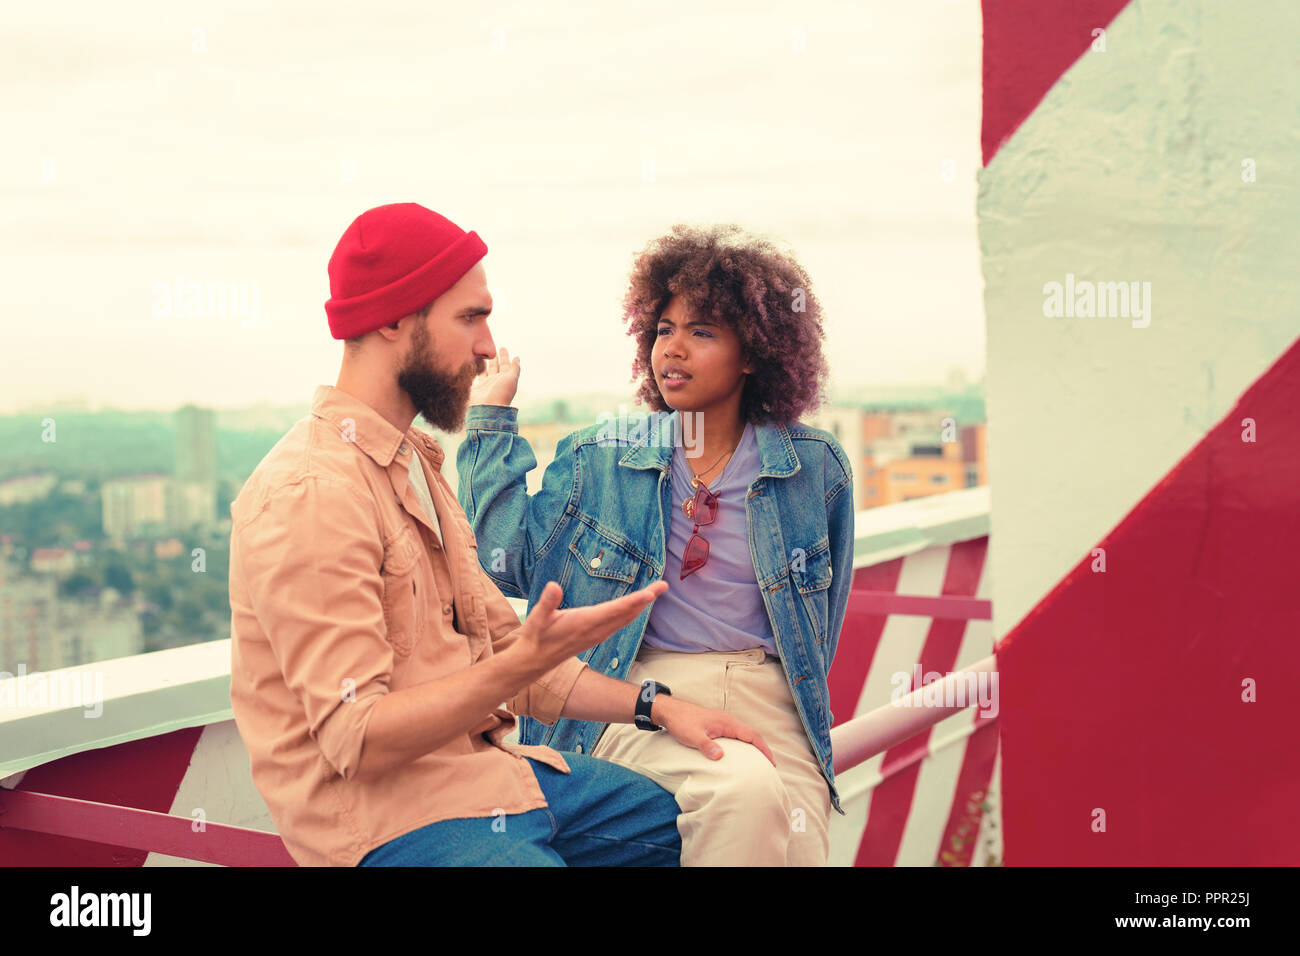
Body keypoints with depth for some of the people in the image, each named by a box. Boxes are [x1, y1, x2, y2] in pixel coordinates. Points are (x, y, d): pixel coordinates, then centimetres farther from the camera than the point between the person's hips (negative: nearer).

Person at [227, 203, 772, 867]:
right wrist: (528, 659, -31)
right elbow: (358, 740, -22)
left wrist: (655, 706, 6)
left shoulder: (414, 464, 16)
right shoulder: (311, 493, -18)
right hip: (389, 813, -9)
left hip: (487, 770, 9)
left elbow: (499, 650, 16)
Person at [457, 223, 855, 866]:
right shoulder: (598, 458, 5)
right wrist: (490, 421, -1)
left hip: (766, 692, 2)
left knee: (798, 850, -21)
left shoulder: (815, 467, 5)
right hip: (638, 694, -1)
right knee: (745, 790, -30)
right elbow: (507, 565, -5)